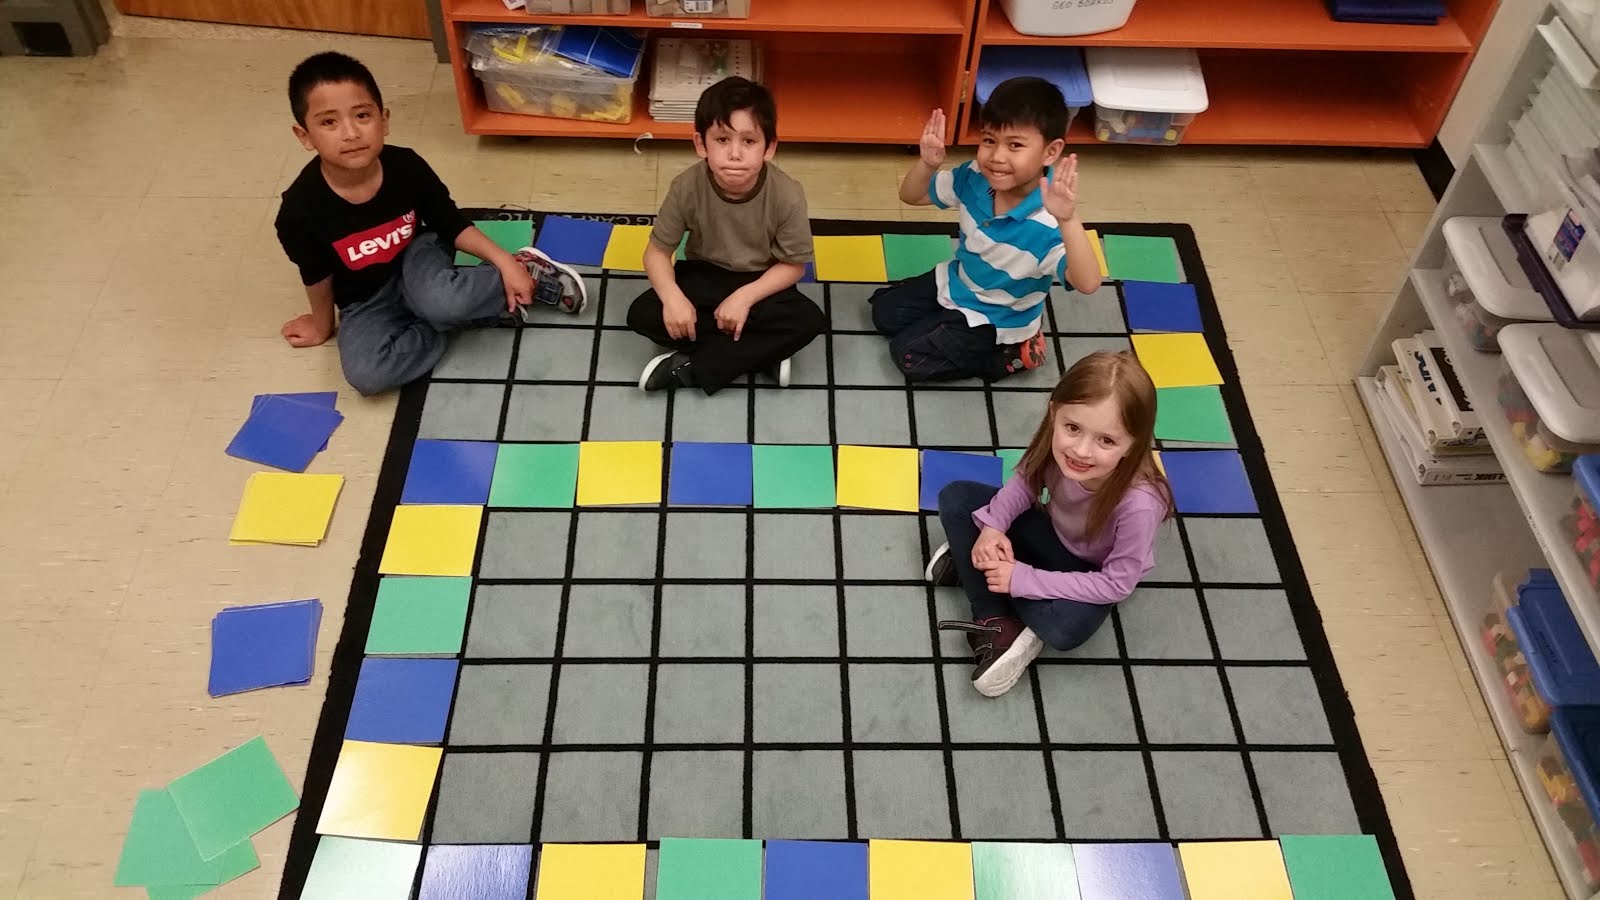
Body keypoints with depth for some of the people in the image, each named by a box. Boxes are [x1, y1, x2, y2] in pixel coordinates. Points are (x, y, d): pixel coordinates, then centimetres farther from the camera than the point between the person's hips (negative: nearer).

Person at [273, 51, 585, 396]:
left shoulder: (406, 167, -21)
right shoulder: (301, 210, -26)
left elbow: (453, 225, -6)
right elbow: (317, 277, -7)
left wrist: (504, 261, -15)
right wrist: (323, 323, 9)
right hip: (366, 301, 2)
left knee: (440, 301, -39)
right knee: (365, 374, -26)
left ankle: (524, 273, -9)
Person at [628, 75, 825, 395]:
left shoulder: (786, 195, -25)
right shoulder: (687, 187, -23)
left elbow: (793, 264, -13)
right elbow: (657, 251, -12)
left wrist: (746, 296, -26)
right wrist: (672, 296, -31)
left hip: (760, 282, -1)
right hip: (704, 275, 1)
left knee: (810, 320, -27)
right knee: (642, 314, -22)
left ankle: (690, 367, -21)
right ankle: (763, 352, -17)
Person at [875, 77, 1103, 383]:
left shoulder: (1047, 224, -39)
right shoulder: (974, 179, -20)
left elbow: (1087, 284, -52)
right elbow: (911, 196, -5)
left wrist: (1068, 220, -67)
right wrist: (927, 163, -29)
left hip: (997, 318, -7)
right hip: (957, 282, 7)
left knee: (908, 355, -8)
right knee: (884, 312, 15)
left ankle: (1010, 354, 4)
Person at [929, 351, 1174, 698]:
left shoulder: (1138, 503, -40)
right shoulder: (1058, 444, -29)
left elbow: (1116, 584, -28)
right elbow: (1024, 483, -7)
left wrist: (1024, 578, -30)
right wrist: (992, 527, -25)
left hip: (1092, 572, -4)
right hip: (1052, 533, 5)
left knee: (1062, 628, -34)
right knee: (955, 499, -10)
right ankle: (996, 625, -11)